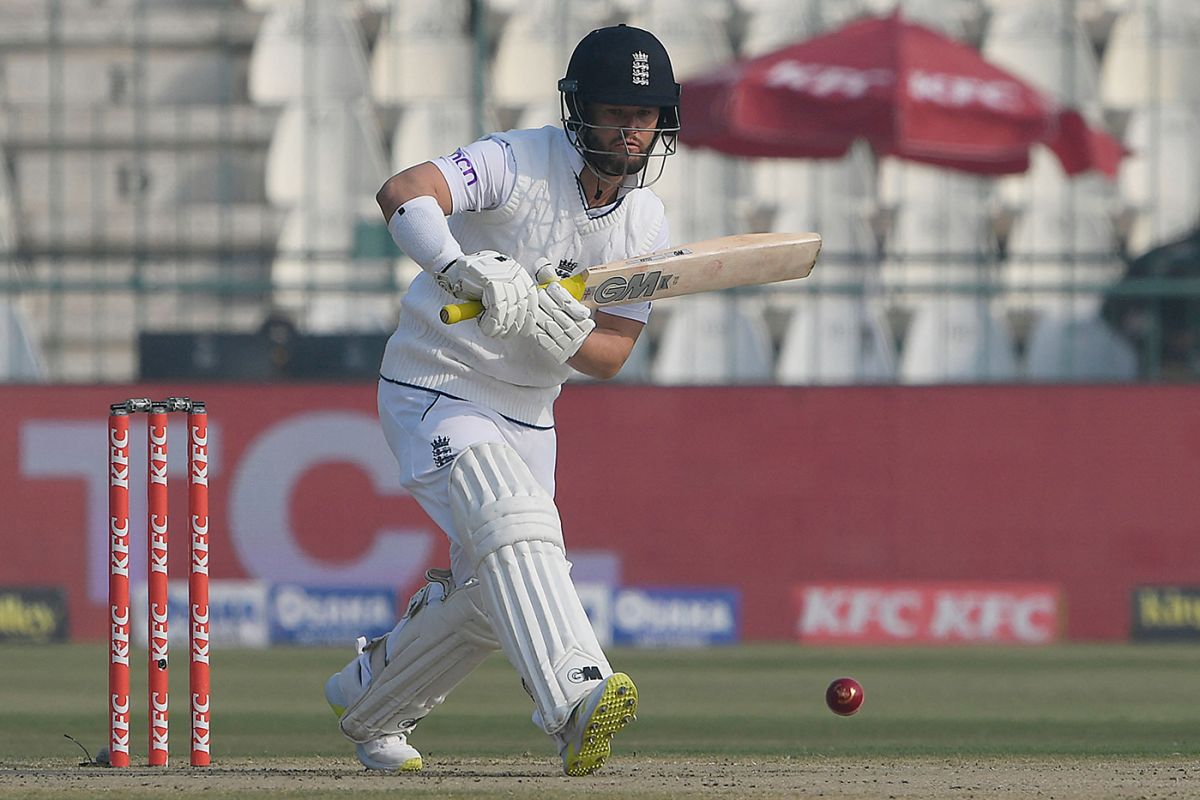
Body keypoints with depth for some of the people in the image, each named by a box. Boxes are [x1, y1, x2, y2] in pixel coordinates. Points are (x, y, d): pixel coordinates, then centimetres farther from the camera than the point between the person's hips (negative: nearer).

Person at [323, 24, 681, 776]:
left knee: (492, 591, 11)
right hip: (434, 387, -7)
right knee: (516, 525, -30)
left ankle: (370, 701, 35)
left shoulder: (647, 226, -2)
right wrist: (465, 269, -55)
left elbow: (613, 354, -4)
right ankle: (578, 700, -46)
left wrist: (563, 334, -28)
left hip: (526, 415, 7)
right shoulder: (520, 163, -21)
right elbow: (402, 193, -37)